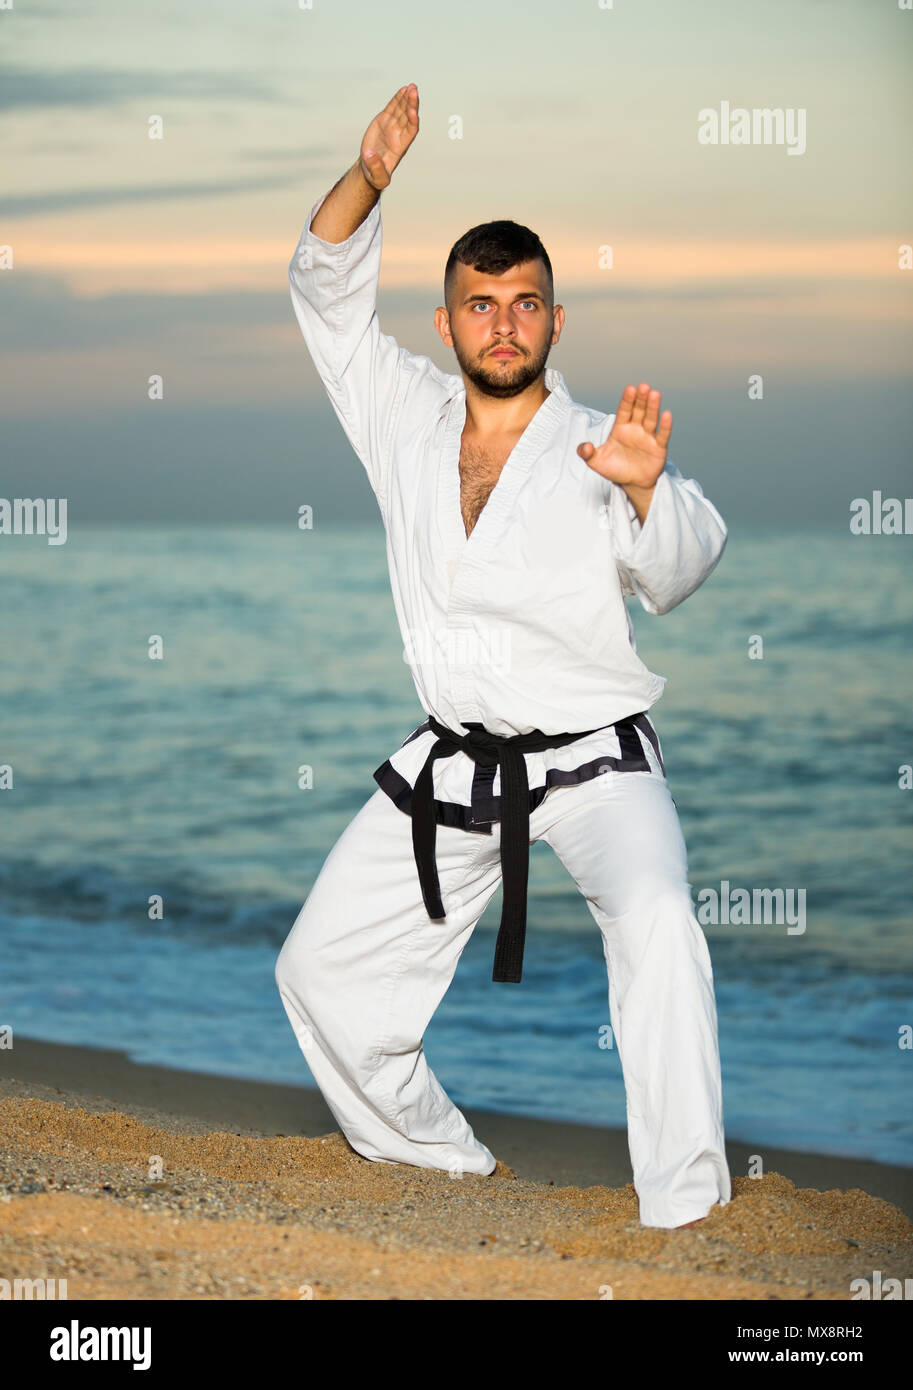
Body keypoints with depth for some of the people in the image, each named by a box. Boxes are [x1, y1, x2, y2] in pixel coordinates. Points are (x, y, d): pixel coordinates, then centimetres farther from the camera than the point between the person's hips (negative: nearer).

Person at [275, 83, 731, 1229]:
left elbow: (675, 570, -25)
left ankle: (683, 1212, -28)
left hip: (592, 761, -5)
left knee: (654, 921, -31)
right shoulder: (409, 422, 4)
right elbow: (327, 288, 4)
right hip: (451, 766, 5)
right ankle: (437, 1164, 28)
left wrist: (648, 490, -48)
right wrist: (370, 177, -15)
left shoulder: (597, 449, -9)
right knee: (321, 966, 8)